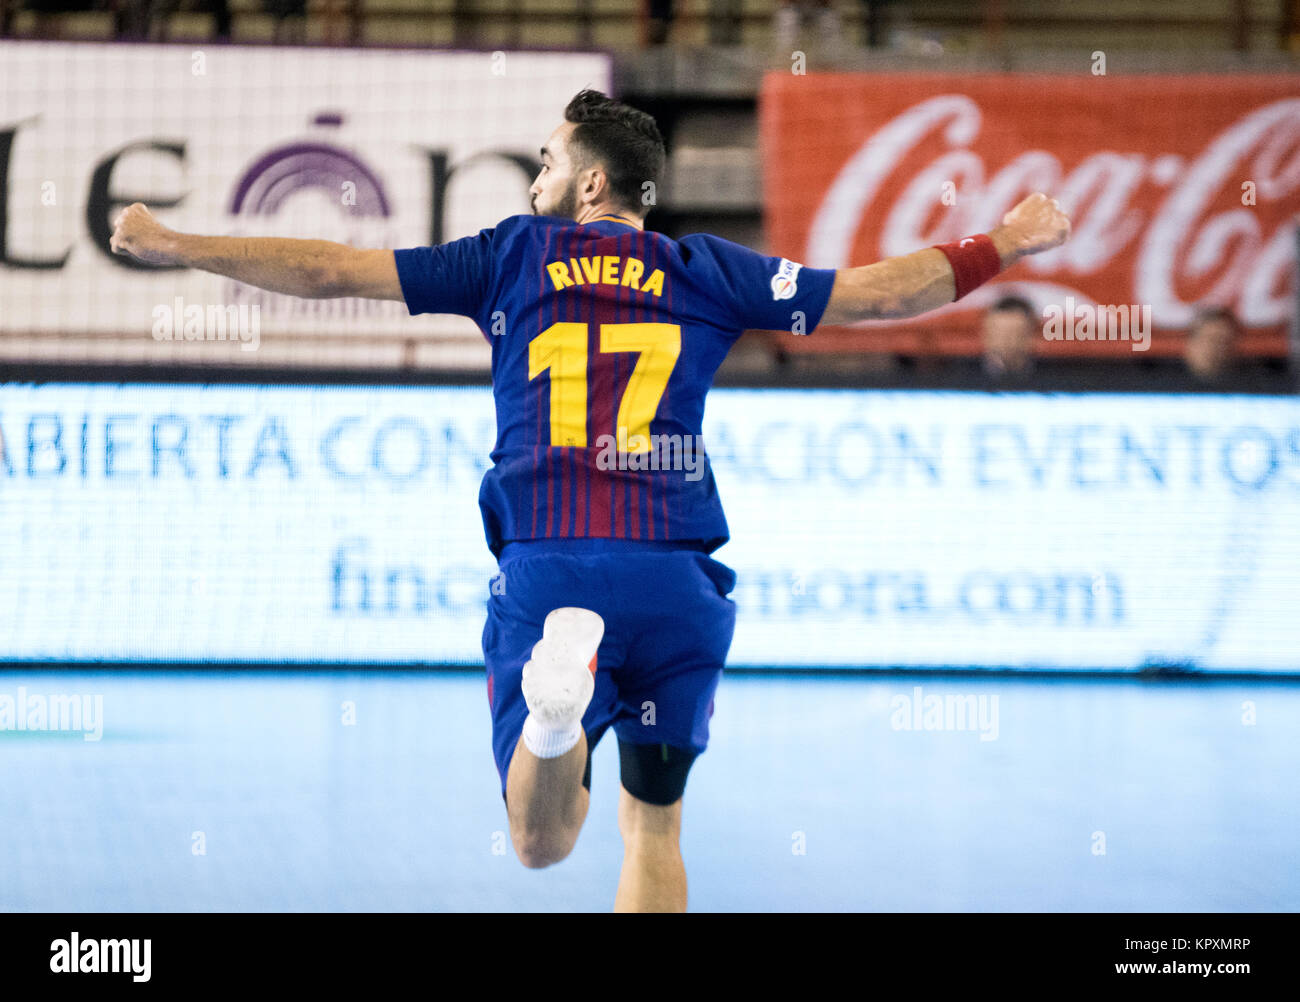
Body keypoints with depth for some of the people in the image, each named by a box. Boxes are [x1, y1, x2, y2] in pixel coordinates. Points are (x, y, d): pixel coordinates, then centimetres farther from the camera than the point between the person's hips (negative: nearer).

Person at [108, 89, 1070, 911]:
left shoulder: (513, 255, 14)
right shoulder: (704, 271, 15)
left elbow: (331, 270, 12)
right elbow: (874, 292, 15)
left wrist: (177, 246, 21)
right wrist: (1001, 247, 30)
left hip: (545, 571, -1)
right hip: (675, 577, 1)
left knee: (541, 841, -6)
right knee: (654, 827, 15)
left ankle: (555, 705, -39)